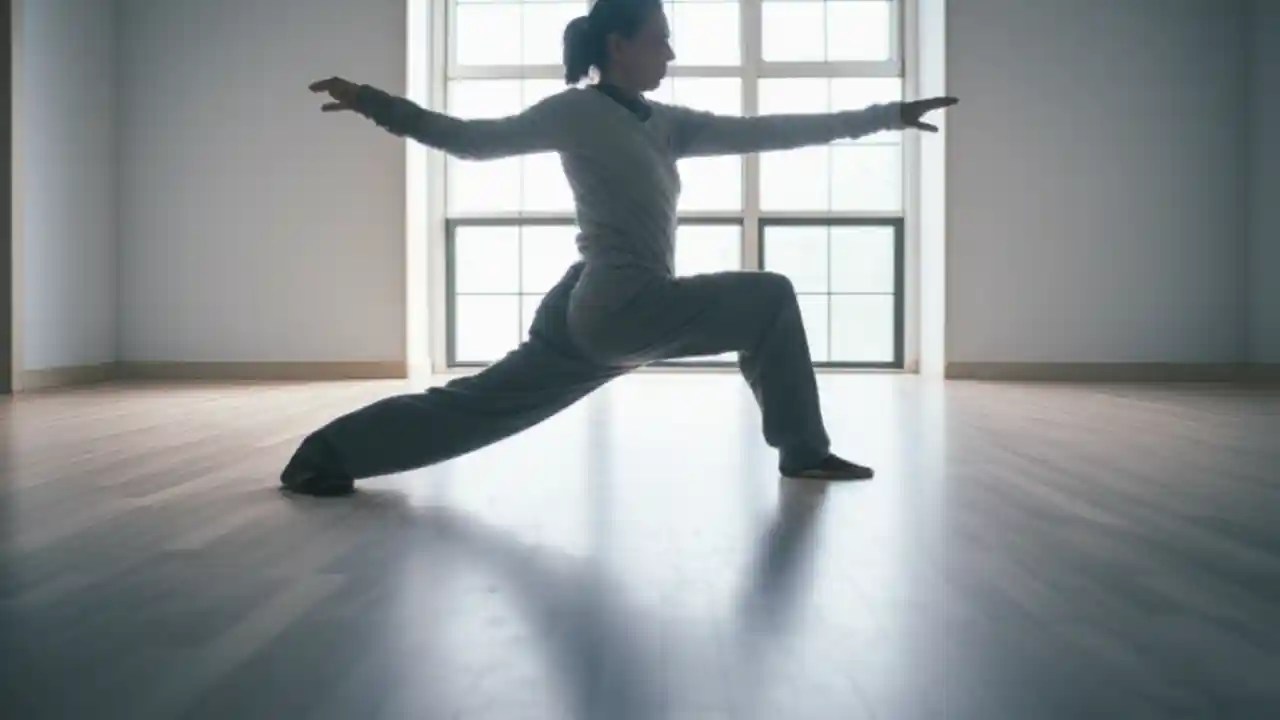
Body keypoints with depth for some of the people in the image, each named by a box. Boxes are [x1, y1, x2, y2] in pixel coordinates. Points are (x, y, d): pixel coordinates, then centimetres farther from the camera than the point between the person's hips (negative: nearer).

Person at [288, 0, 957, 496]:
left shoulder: (666, 124, 17)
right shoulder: (578, 110, -2)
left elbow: (763, 131, 15)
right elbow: (473, 140, 2)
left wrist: (885, 116, 16)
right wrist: (374, 103, -6)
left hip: (596, 313, 8)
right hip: (617, 305, -8)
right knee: (769, 297, -6)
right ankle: (802, 449, 4)